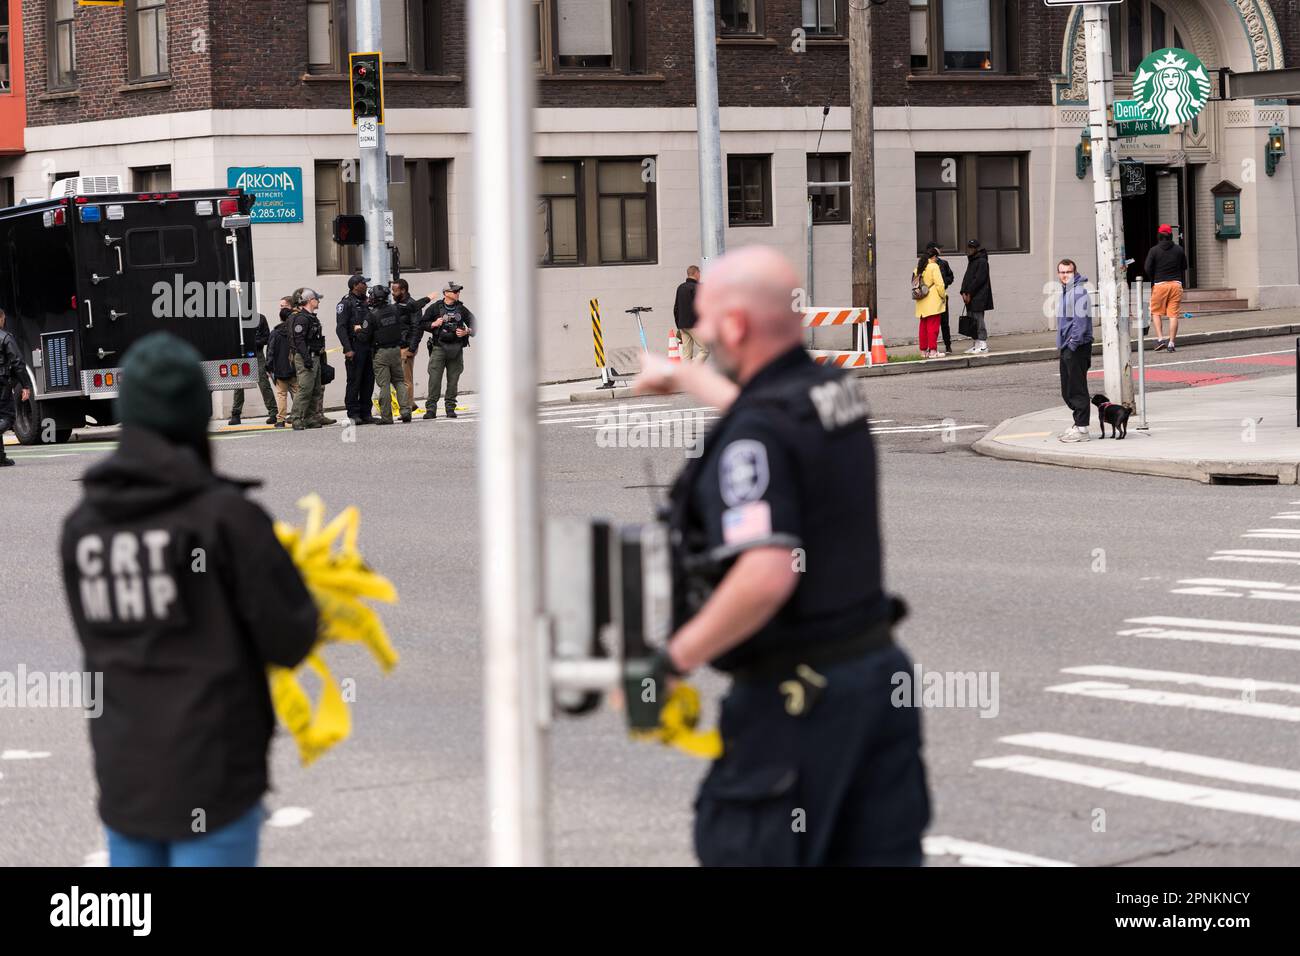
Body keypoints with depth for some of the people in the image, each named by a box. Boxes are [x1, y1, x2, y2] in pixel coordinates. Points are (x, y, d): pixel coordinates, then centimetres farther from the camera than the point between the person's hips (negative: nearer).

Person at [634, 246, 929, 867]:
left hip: (795, 693, -8)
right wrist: (681, 374, 49)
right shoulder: (836, 393, 7)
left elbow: (767, 574, -32)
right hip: (877, 669, 8)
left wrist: (673, 660, -21)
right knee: (880, 854, 10)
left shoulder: (755, 436, -19)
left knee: (744, 853, 4)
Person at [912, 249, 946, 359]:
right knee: (933, 327, -6)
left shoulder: (918, 269, 13)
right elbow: (939, 284, -12)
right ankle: (932, 350, -10)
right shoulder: (934, 267, -8)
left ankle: (923, 351, 14)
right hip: (933, 303, -7)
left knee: (923, 327, 11)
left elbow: (915, 285, 10)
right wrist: (943, 296, -1)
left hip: (921, 304, 7)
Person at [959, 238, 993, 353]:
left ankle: (983, 344, -7)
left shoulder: (982, 262, -9)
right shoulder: (971, 261, 19)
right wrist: (964, 292, 2)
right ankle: (977, 343, 14)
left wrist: (969, 293, -15)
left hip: (979, 296, -9)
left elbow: (979, 279, -16)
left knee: (978, 319, -9)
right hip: (970, 296, 9)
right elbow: (966, 278, 16)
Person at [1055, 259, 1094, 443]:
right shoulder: (1065, 291, 18)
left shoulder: (1079, 291, -14)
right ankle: (1078, 423, 25)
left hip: (1077, 346, -10)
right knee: (1067, 391, 15)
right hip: (1066, 347, 10)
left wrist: (1074, 342, -24)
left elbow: (1081, 318, -21)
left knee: (1077, 389, -7)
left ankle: (1082, 428, -4)